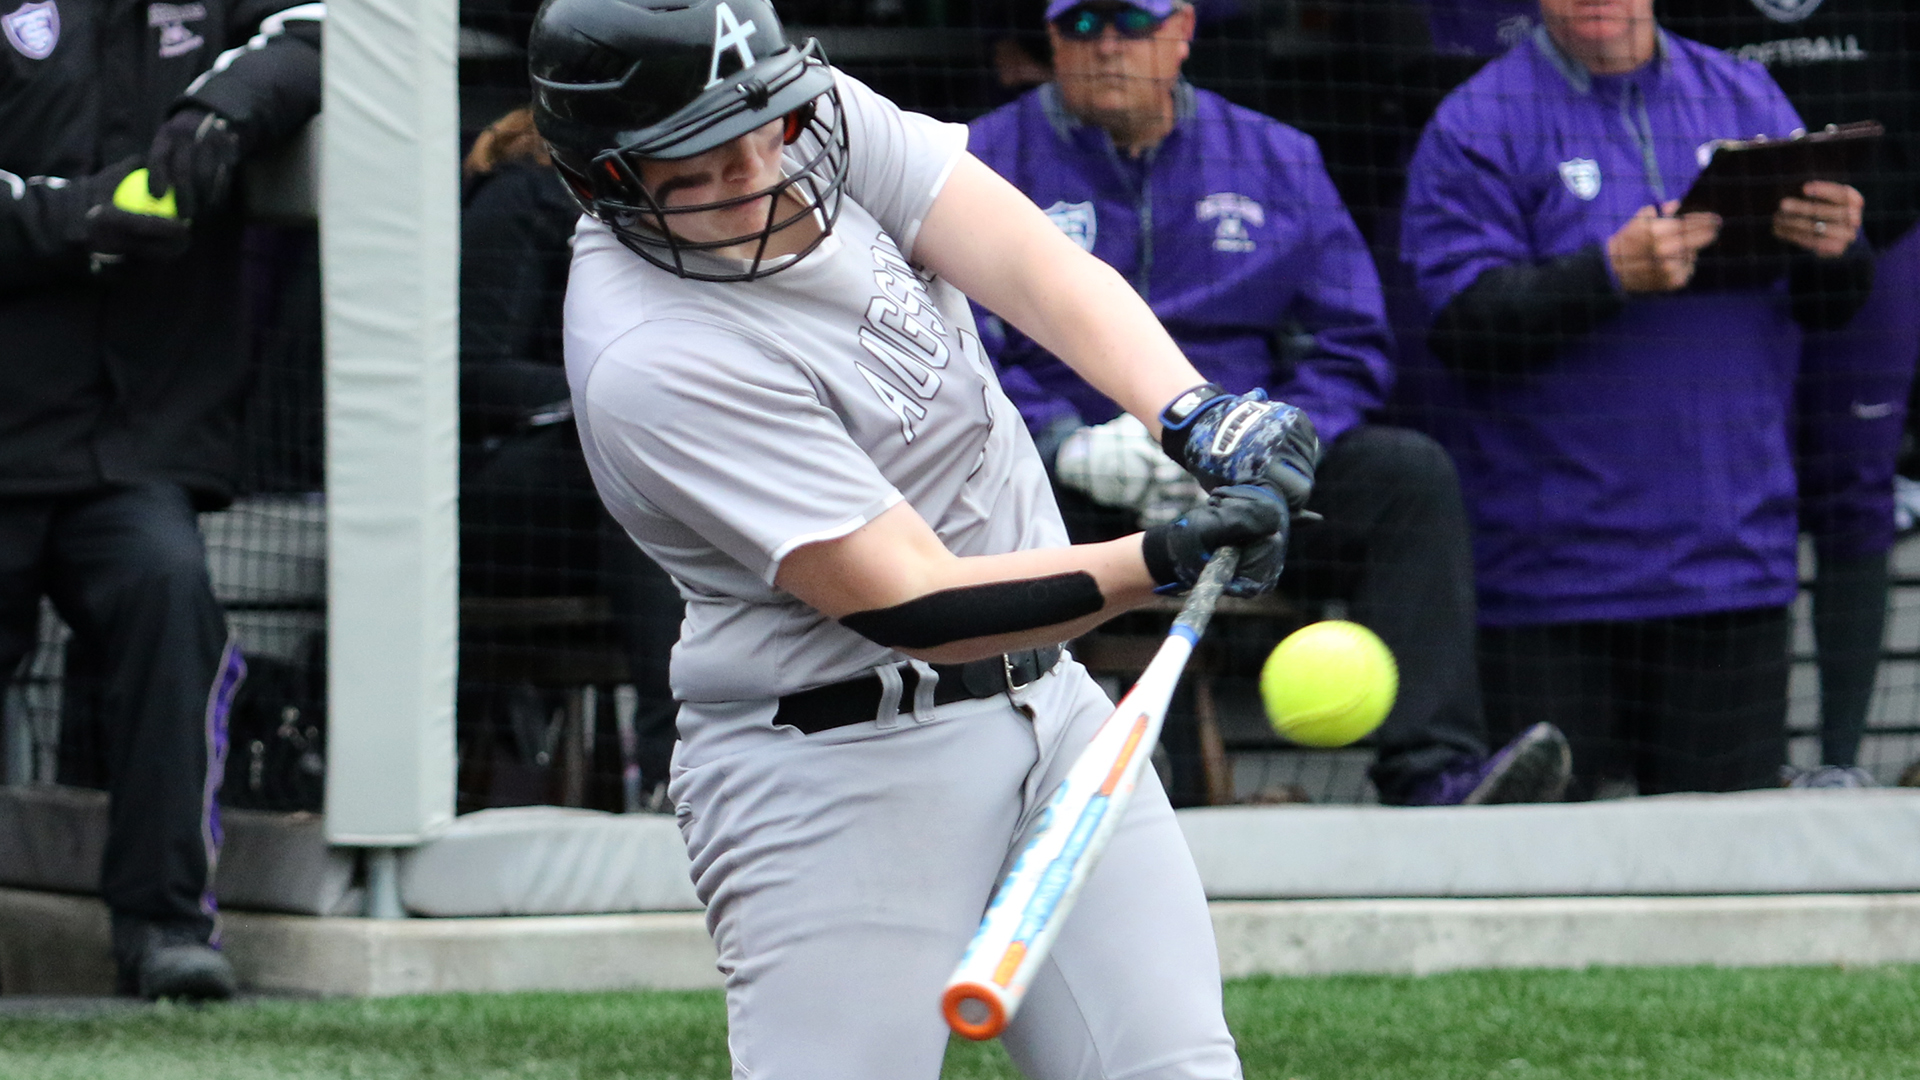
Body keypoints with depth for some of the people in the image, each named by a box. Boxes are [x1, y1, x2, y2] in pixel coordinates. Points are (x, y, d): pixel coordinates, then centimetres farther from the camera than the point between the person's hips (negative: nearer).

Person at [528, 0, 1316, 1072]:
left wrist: (1193, 411, -33)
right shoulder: (649, 362, -25)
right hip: (835, 770, -7)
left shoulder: (824, 117, -4)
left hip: (1048, 703, 7)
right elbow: (908, 605, -28)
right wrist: (1159, 562, -40)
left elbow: (1035, 266, -14)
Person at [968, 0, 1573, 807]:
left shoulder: (1275, 159, 14)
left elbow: (1350, 347, 10)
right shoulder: (987, 165, 6)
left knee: (1412, 475, -22)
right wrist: (1071, 448, -20)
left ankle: (1435, 778, -34)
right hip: (1071, 490, -2)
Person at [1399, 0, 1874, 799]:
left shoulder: (1746, 99, 12)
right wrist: (1613, 275, -25)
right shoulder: (1477, 126, 0)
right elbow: (1462, 324, -12)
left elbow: (1827, 309, 11)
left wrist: (1833, 252, -12)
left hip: (1729, 566, 3)